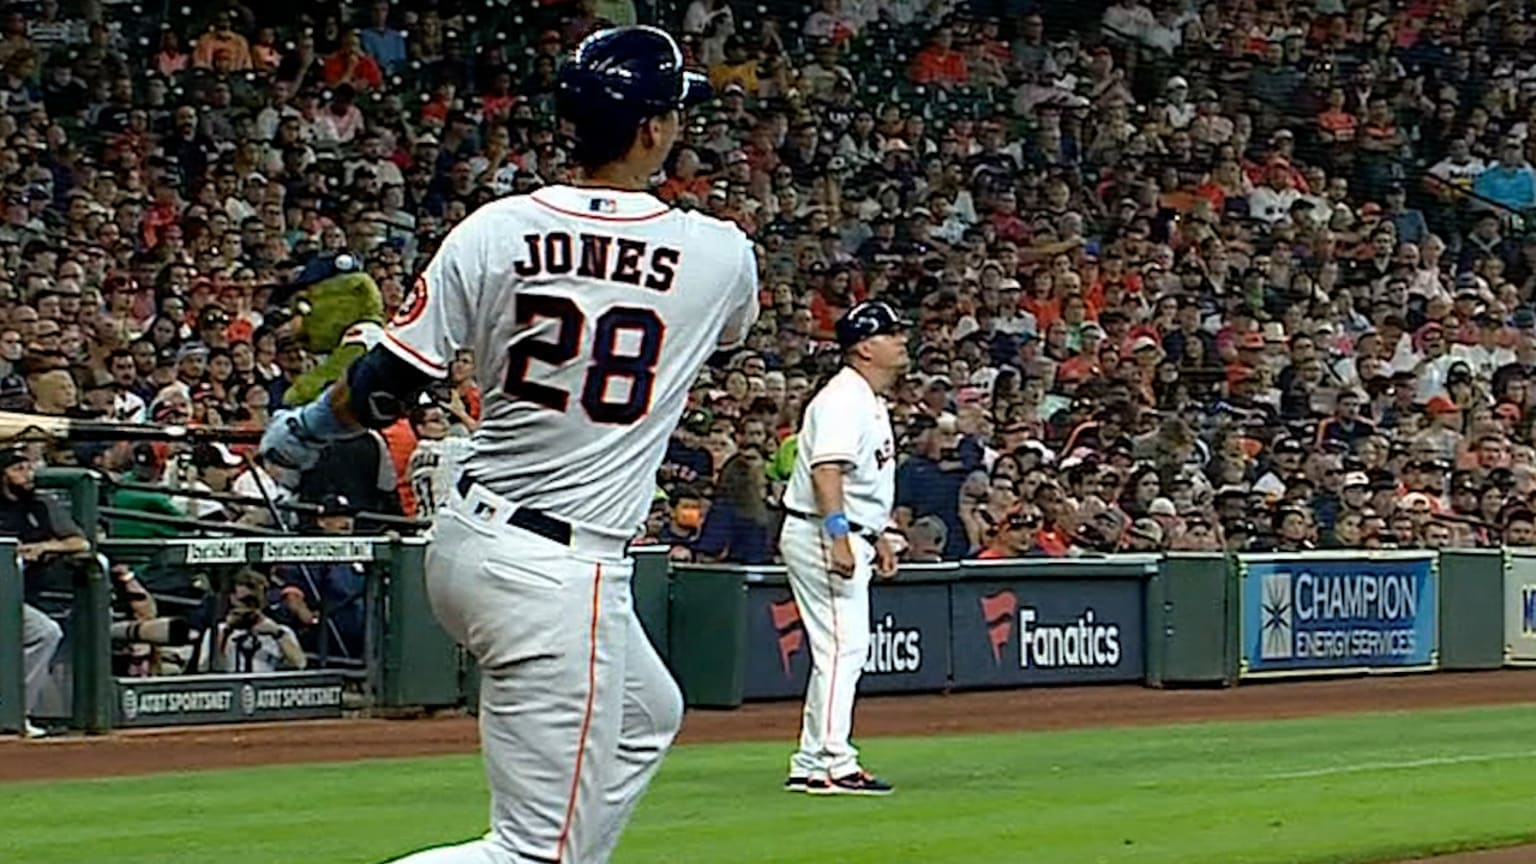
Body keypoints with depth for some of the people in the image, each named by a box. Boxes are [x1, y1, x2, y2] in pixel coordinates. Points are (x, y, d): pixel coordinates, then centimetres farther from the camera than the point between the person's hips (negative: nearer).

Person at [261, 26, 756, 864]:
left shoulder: (492, 231, -3)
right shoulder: (719, 255, -5)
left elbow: (385, 387, -2)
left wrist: (304, 428, 18)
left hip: (462, 543, 6)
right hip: (563, 575, -6)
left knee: (645, 716, 30)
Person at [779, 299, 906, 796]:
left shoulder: (872, 401, 18)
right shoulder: (843, 399, -15)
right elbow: (827, 470, -26)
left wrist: (878, 538, 25)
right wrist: (839, 537, -33)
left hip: (847, 540, 11)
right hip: (821, 534, -11)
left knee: (846, 651, 12)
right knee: (842, 647, -13)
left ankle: (810, 766, 16)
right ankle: (833, 764, -14)